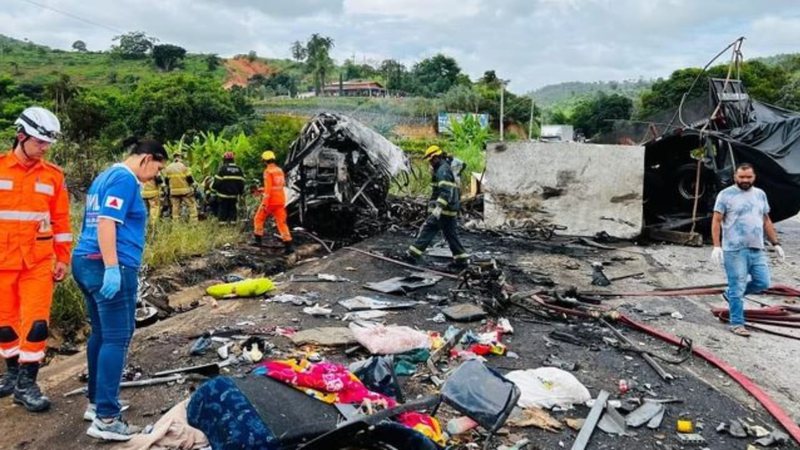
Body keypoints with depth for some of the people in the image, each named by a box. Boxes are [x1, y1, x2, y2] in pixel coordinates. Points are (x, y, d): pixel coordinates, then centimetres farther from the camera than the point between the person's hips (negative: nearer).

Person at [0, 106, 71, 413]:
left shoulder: (53, 175, 1)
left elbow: (61, 220, 6)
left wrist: (63, 258, 5)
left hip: (39, 262, 0)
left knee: (36, 323, -5)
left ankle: (26, 383, 6)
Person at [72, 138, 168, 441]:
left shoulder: (105, 176, 20)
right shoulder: (125, 179, -11)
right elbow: (106, 222, -21)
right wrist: (112, 268, -25)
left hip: (85, 262, 10)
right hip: (109, 267, -10)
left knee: (101, 334, 16)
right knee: (117, 338, -8)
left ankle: (96, 402, 25)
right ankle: (105, 419, -7)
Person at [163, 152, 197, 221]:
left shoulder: (168, 168, 3)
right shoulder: (183, 166, -10)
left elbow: (167, 181, 9)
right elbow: (189, 178, -10)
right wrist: (192, 183, 9)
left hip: (174, 191, 4)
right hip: (185, 190, -4)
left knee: (175, 207, 9)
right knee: (192, 205, 3)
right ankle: (194, 221, -2)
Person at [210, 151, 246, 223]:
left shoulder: (222, 168, -9)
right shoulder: (238, 169, 6)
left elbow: (217, 181, -10)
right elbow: (242, 182, 9)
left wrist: (213, 190, 3)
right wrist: (241, 192, 19)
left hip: (223, 194, -4)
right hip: (234, 195, 4)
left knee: (223, 208, 2)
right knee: (232, 208, 12)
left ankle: (222, 221, 1)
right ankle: (233, 221, 11)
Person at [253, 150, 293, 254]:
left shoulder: (268, 171, -12)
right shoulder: (280, 170, 10)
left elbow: (268, 188, -19)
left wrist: (264, 203, -19)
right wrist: (261, 190, 27)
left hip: (270, 201, -6)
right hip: (281, 201, 6)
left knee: (259, 219, 15)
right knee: (282, 222, 4)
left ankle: (258, 240, 21)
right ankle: (288, 245, -5)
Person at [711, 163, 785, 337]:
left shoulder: (760, 194, 13)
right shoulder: (726, 194, -5)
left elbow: (766, 221, 19)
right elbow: (716, 221, -7)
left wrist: (776, 244, 14)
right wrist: (716, 246, -16)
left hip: (757, 249, 6)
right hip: (735, 250, -6)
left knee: (762, 283, 7)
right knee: (737, 287, -1)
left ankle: (731, 294, 28)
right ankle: (737, 323, 10)